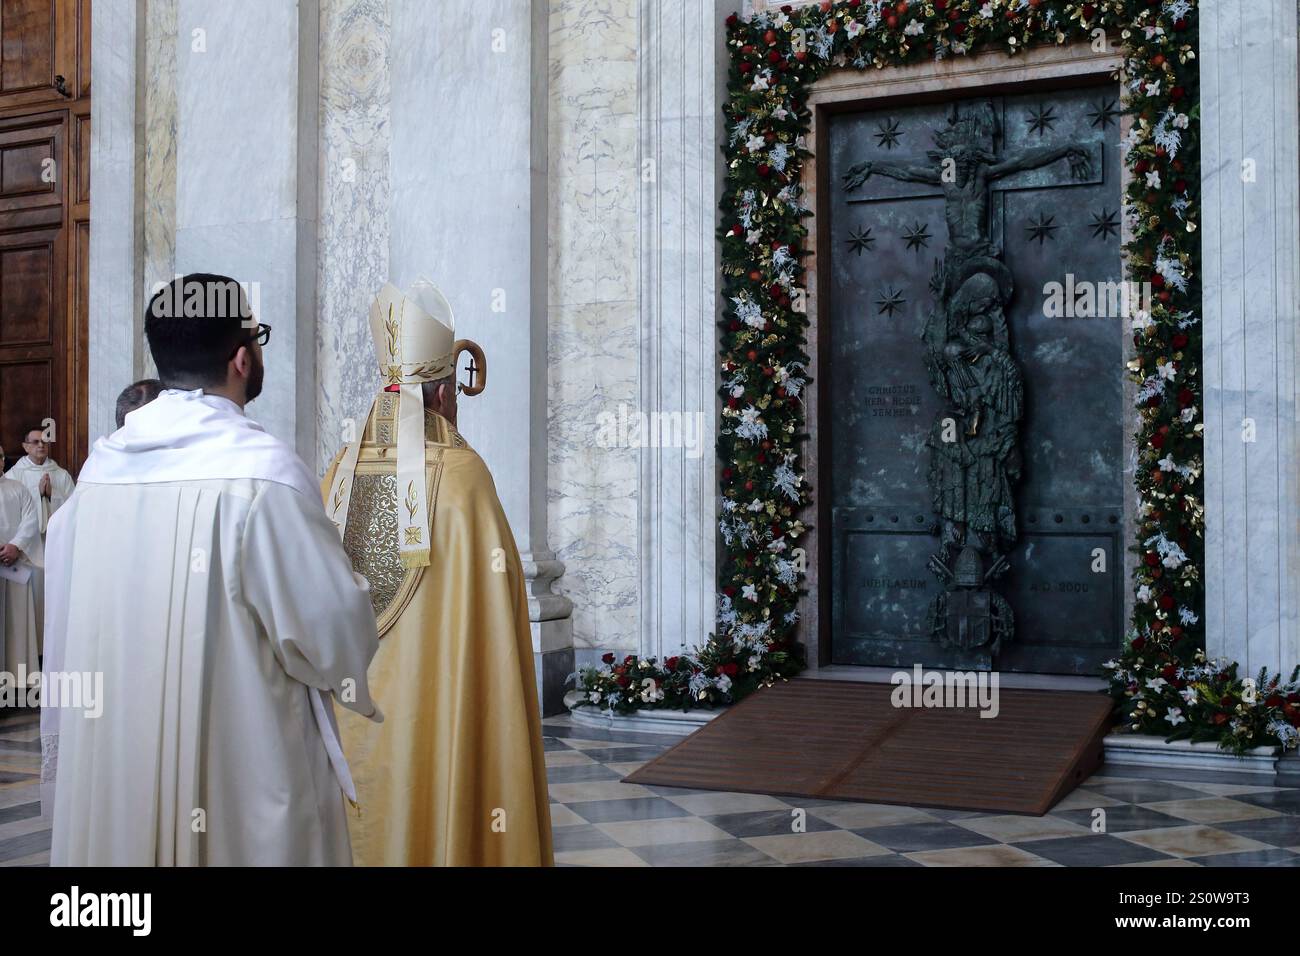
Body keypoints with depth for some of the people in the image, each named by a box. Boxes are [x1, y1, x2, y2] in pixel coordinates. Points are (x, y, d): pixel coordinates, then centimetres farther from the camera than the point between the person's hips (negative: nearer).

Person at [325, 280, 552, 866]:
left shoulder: (342, 473, 3)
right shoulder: (462, 474, -13)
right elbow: (493, 606, -14)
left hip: (348, 713, 5)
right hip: (433, 712, -5)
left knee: (363, 830, 13)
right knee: (435, 819, 5)